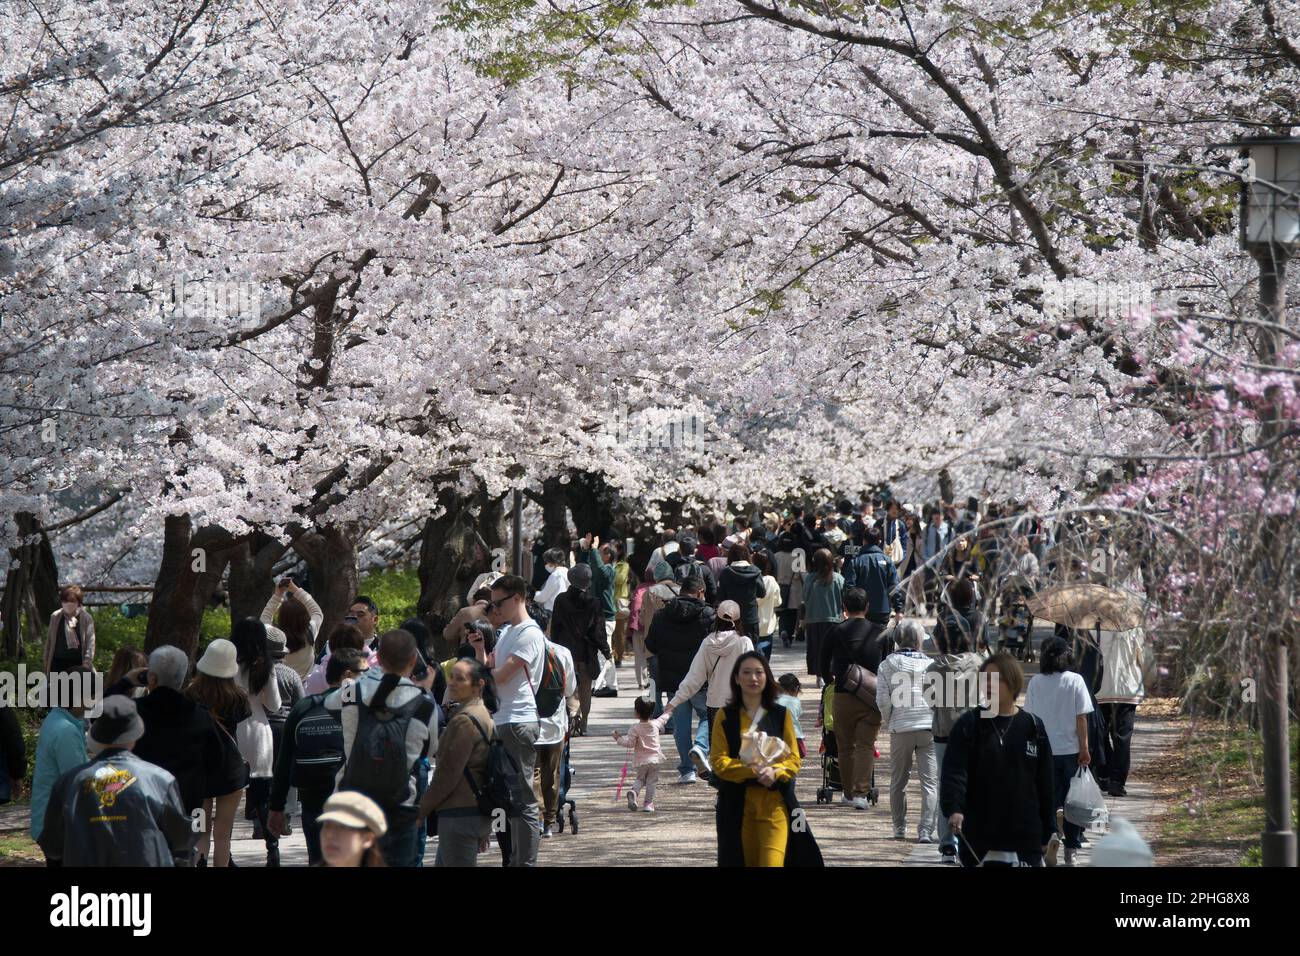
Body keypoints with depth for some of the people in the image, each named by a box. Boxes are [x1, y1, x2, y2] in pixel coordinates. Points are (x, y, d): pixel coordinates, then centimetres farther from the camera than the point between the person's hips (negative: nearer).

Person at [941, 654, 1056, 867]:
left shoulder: (1033, 727, 4)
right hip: (977, 839, -1)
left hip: (1024, 841, 1)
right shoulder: (968, 724, -1)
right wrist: (954, 809, -30)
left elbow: (1044, 784, 7)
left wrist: (1048, 833, 7)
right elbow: (953, 772, -12)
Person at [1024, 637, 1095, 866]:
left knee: (1048, 798, 9)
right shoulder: (1075, 680, -7)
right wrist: (1084, 748, -2)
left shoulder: (1035, 682, -3)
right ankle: (1071, 851, 13)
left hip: (1044, 750, 1)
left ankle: (1051, 832, -17)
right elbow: (1081, 718, -7)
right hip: (1070, 749, -1)